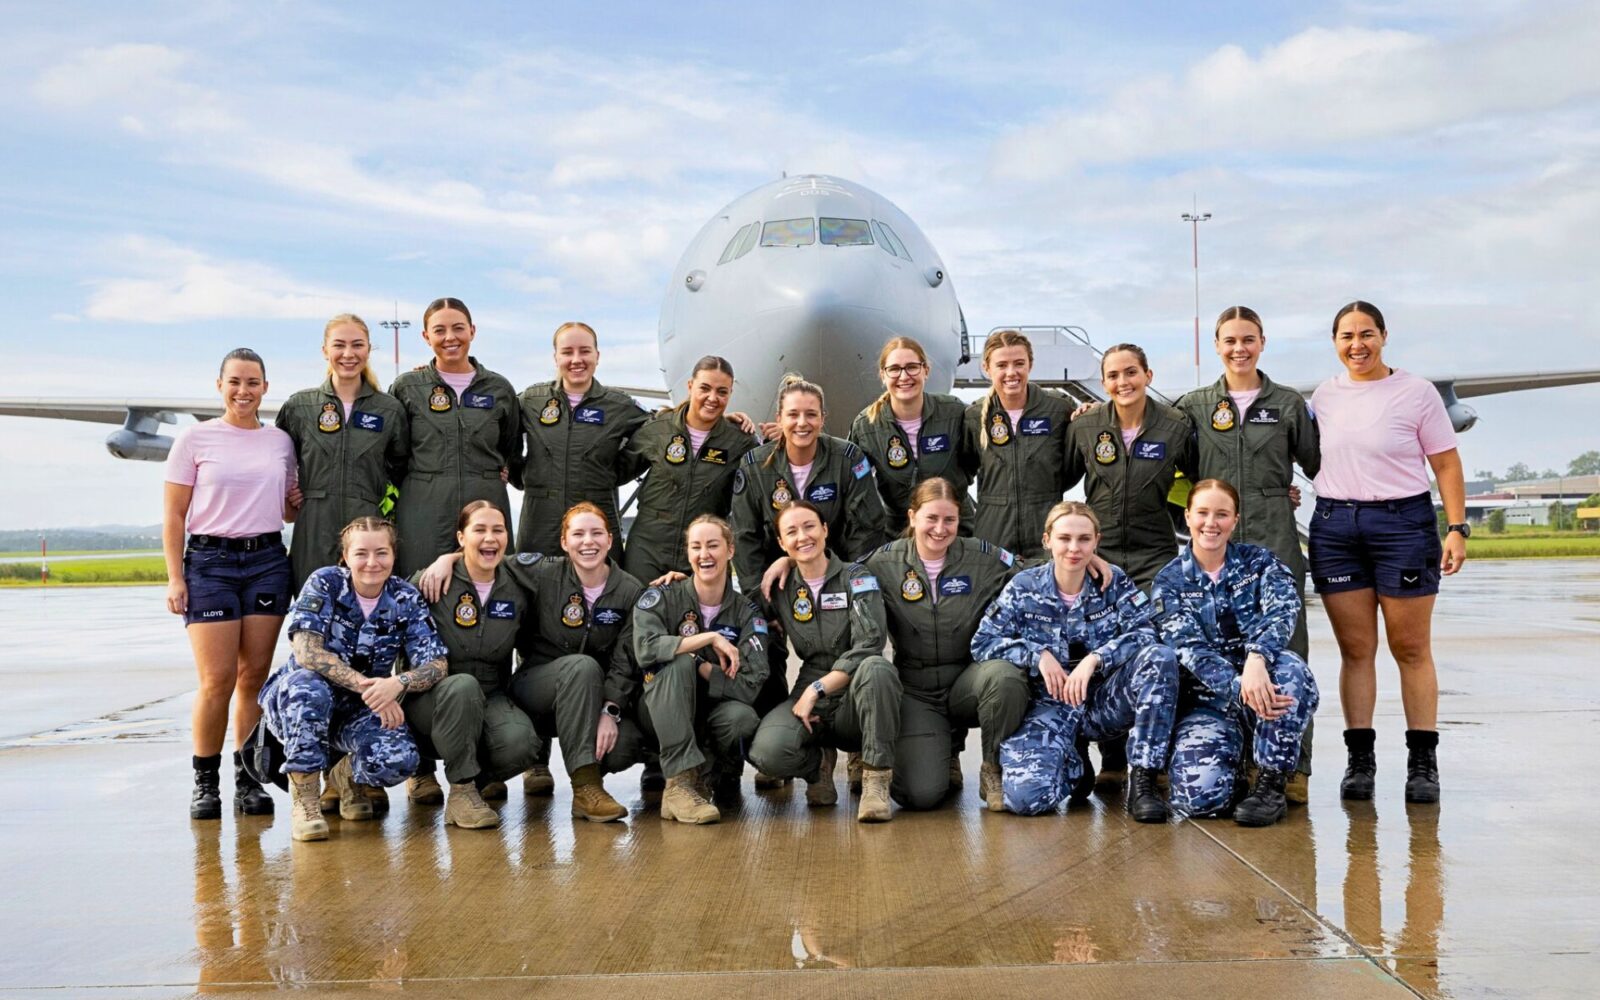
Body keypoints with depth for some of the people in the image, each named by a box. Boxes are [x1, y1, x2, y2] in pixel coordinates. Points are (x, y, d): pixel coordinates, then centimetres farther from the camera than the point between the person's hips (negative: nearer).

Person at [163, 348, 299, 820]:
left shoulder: (281, 442, 11)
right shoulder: (195, 438, 2)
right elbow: (173, 515, 1)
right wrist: (175, 578, -7)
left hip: (268, 560, 3)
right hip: (210, 561, -3)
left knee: (255, 676, 3)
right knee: (217, 681, -7)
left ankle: (248, 779, 11)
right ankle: (205, 782, 7)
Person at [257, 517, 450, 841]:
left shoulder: (406, 599, -5)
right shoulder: (325, 583, -13)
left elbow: (438, 664, -12)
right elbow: (306, 651, -24)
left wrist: (398, 683, -34)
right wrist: (367, 686, -34)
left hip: (359, 711, 2)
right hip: (297, 697, -2)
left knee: (399, 759, -28)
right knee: (308, 687, -39)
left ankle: (346, 775, 11)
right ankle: (304, 800, -21)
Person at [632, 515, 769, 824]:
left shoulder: (746, 612, -4)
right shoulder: (663, 596, -7)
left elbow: (750, 687, -16)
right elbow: (644, 648, -29)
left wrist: (699, 666, -19)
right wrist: (711, 638, -25)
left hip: (712, 712, 1)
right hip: (661, 711, -1)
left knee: (744, 717, -34)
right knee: (678, 663, -32)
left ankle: (713, 775, -2)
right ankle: (679, 783, -38)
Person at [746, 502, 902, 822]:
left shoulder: (856, 577, -1)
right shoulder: (781, 590, 9)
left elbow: (868, 645, -14)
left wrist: (817, 689, -18)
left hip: (856, 699, -2)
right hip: (810, 699, 2)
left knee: (876, 668, -37)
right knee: (767, 752, -29)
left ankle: (876, 779, -22)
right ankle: (818, 764, 7)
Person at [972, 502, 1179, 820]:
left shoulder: (1114, 582, 1)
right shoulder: (1024, 587, -1)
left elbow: (1143, 634, -13)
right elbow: (982, 642, -4)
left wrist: (1094, 658, -28)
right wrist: (1038, 654, -17)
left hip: (1104, 704, 1)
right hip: (1048, 706, -1)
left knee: (1160, 656, -27)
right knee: (1026, 797, -28)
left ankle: (1143, 779, -20)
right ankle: (1073, 762, 11)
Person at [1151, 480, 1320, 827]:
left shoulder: (1259, 562, 5)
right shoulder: (1169, 581, 3)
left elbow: (1282, 610, -16)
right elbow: (1189, 649, -11)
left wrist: (1256, 660, -37)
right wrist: (1238, 687, -30)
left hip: (1265, 685, 1)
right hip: (1207, 701, 0)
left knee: (1289, 667, -35)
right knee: (1199, 794, -27)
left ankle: (1271, 785, -18)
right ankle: (1231, 762, 11)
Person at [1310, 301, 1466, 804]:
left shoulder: (1417, 392, -1)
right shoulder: (1323, 396, 9)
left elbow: (1447, 465, -2)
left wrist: (1457, 528, -9)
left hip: (1403, 523, -3)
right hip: (1334, 525, 3)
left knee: (1411, 649, 1)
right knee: (1355, 649, 5)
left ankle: (1423, 761, 8)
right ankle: (1360, 758, 10)